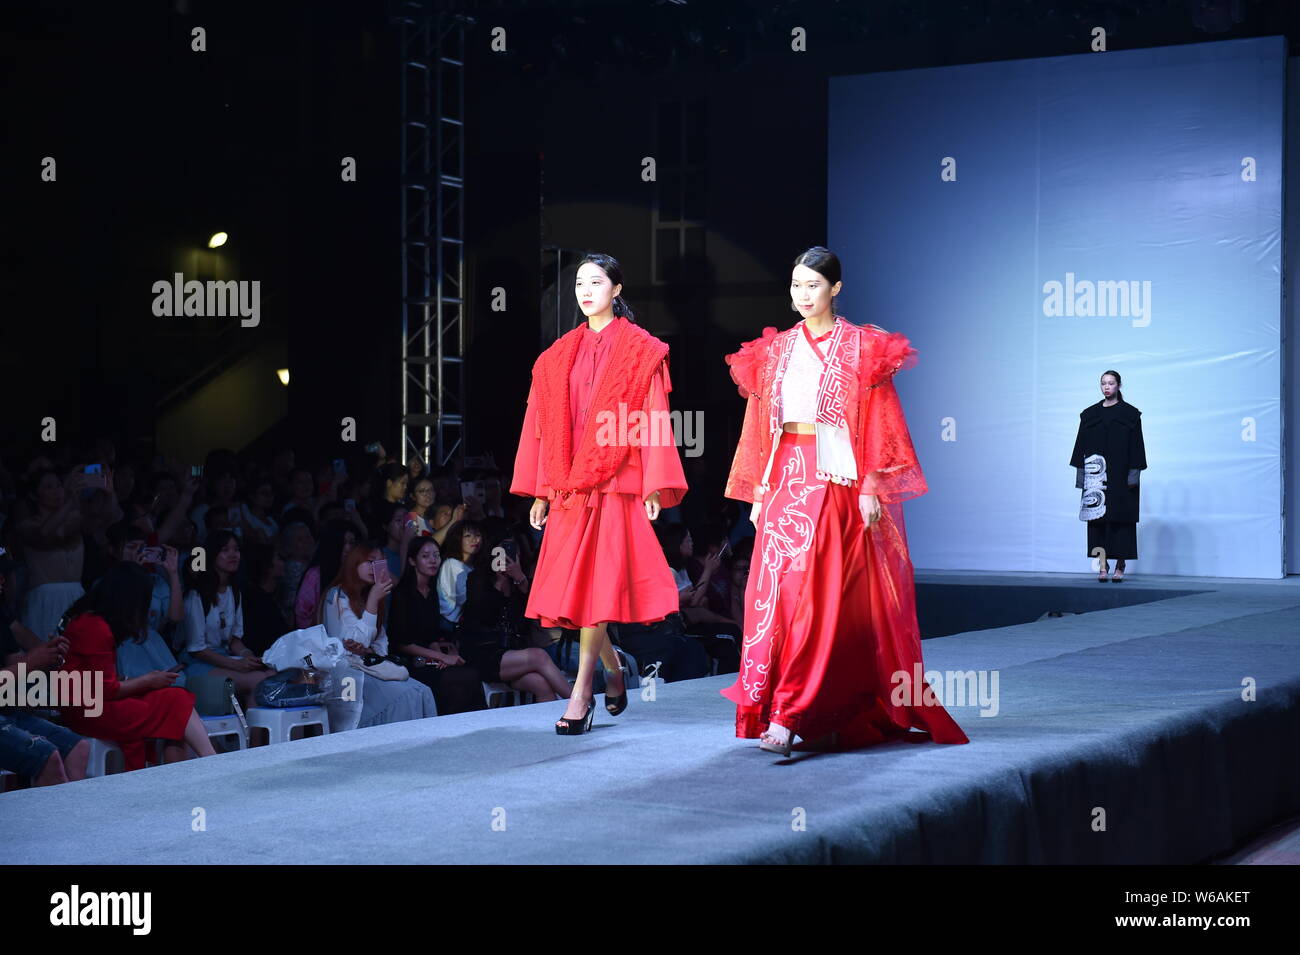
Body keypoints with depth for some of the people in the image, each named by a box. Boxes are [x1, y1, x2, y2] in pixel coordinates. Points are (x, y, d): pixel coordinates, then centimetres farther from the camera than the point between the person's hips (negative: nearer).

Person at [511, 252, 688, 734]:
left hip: (616, 482, -4)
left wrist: (654, 486, -11)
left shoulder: (641, 351, 2)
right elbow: (544, 424, 13)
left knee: (597, 584, -10)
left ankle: (582, 691, -7)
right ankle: (613, 671, 23)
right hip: (569, 486, 5)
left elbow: (653, 421, -4)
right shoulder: (560, 355, 14)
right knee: (572, 586, 3)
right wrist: (539, 491, 9)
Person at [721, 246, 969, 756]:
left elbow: (879, 425, -4)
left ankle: (788, 715, -15)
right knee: (776, 590, -3)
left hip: (838, 483, -5)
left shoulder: (861, 348, 0)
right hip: (786, 480, 5)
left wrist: (872, 489, -11)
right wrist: (758, 493, 10)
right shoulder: (775, 350, 13)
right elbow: (761, 429, 14)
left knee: (816, 595, -11)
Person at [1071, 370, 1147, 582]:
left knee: (1121, 518, -2)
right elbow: (1082, 444, 9)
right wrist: (1081, 473, 2)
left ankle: (1120, 566, 4)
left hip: (1121, 474, -2)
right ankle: (1102, 565, -1)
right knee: (1098, 517, -2)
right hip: (1097, 475, 3)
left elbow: (1136, 445, -1)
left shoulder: (1130, 414, 2)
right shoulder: (1090, 414, 10)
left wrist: (1133, 474, -9)